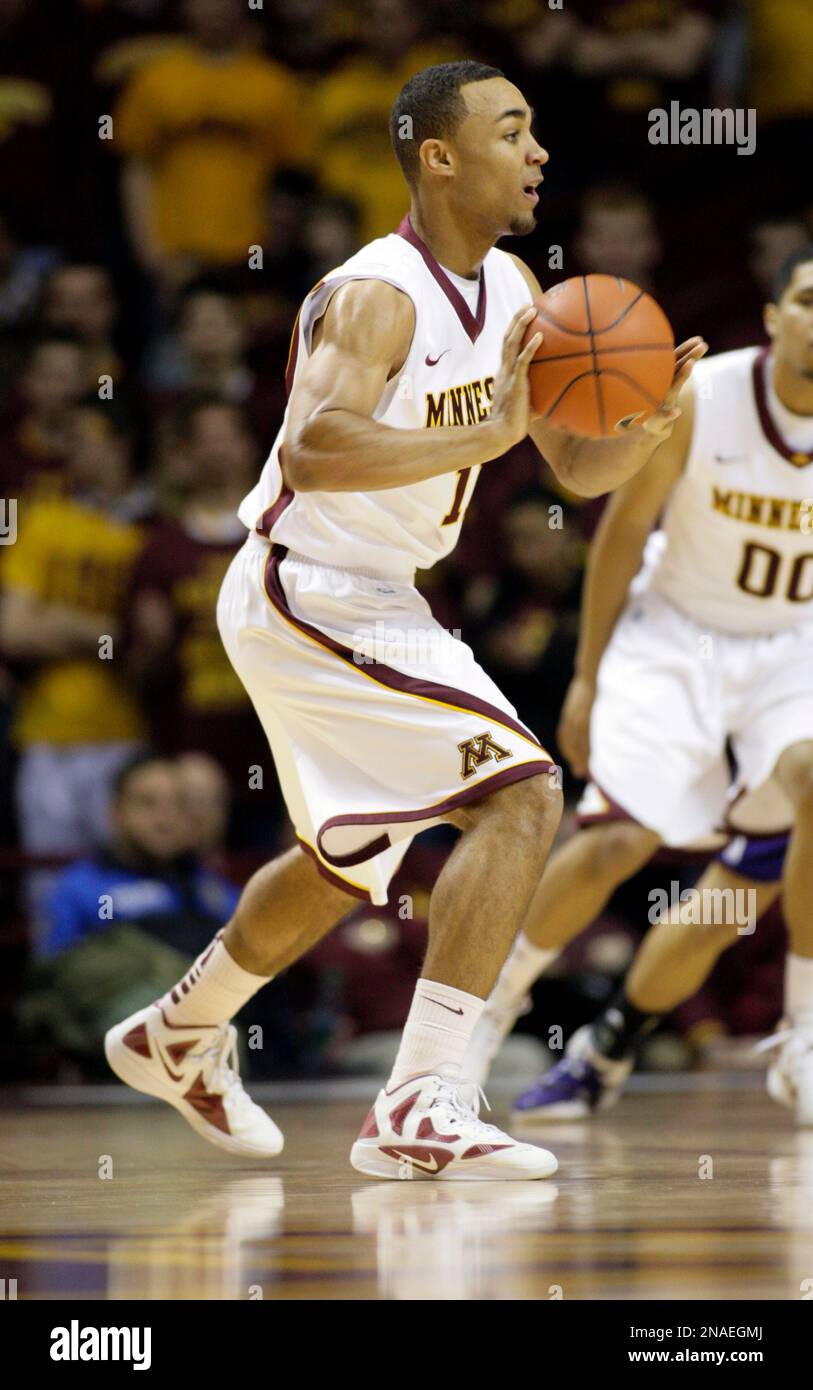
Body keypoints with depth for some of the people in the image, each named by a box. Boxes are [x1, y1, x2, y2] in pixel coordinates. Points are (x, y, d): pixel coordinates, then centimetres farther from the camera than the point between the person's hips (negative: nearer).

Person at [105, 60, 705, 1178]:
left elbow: (582, 467, 9)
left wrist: (651, 422, -12)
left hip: (372, 609, 10)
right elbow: (311, 451, -38)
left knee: (350, 859, 26)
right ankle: (422, 1106, -22)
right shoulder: (378, 296, -22)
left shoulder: (511, 290, 5)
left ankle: (173, 1040, 47)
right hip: (304, 595, -10)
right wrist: (483, 433, -42)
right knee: (523, 791, -21)